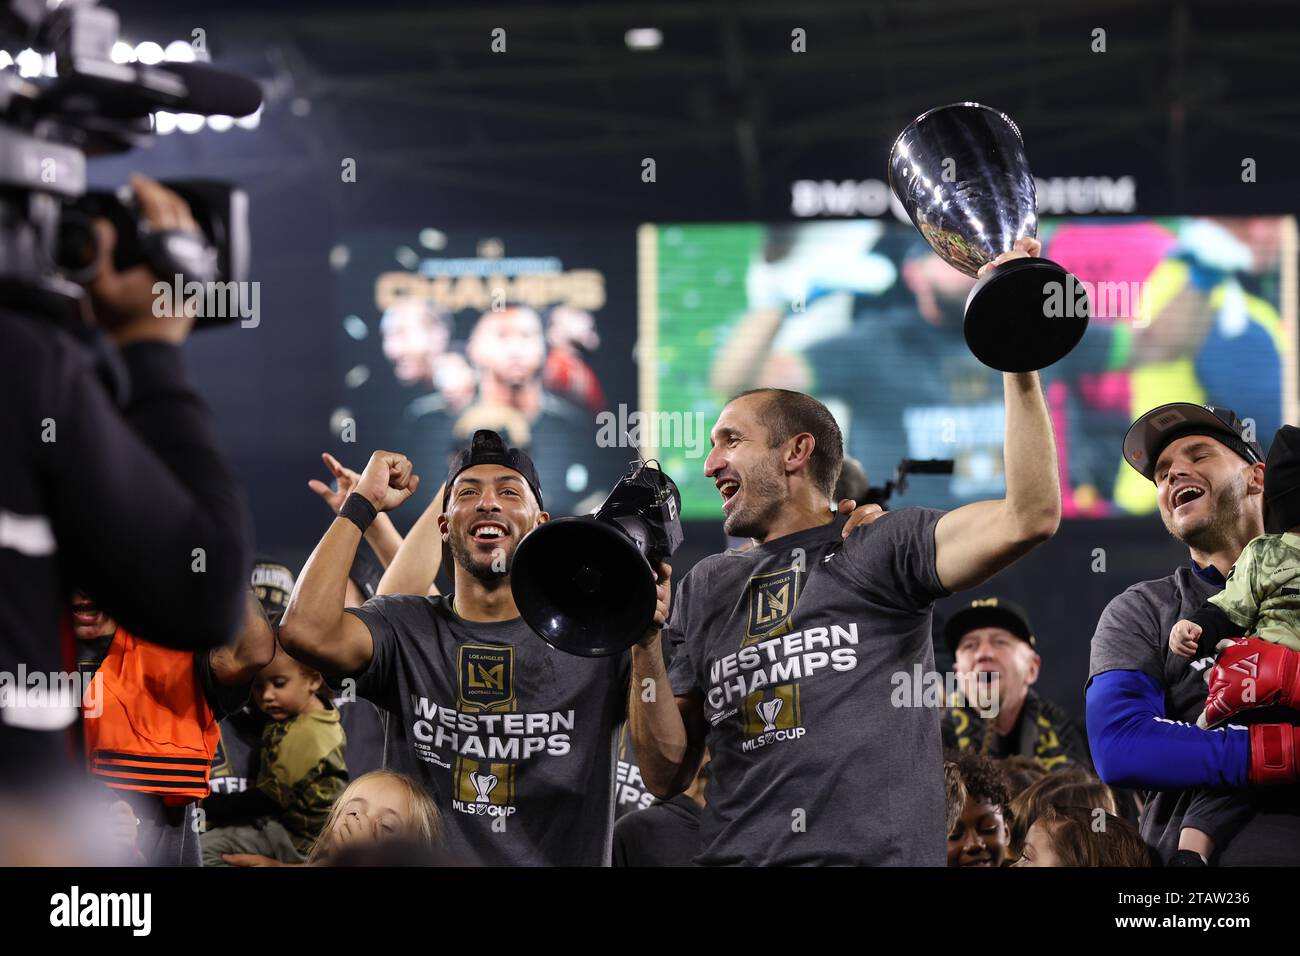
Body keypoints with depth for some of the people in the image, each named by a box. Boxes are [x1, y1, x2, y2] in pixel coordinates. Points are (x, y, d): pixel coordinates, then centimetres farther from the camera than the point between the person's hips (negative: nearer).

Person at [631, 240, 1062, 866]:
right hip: (735, 851, 4)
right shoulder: (706, 587, 19)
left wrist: (1020, 361, -11)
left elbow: (1030, 517, -10)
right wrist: (646, 644, 2)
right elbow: (667, 775, 16)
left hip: (875, 851, -4)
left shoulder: (880, 548, 5)